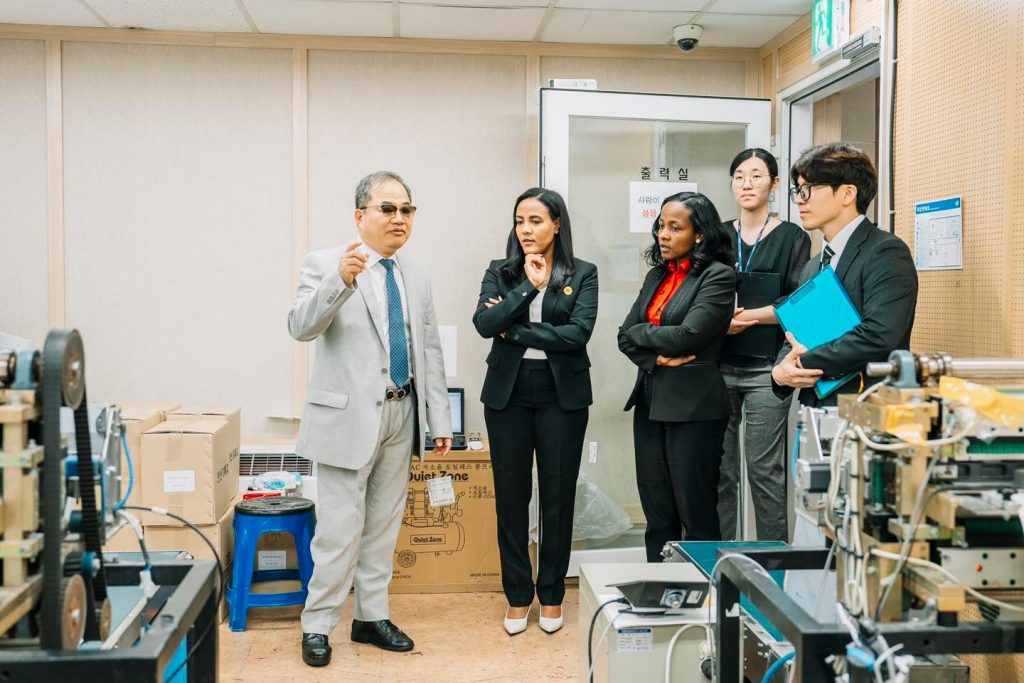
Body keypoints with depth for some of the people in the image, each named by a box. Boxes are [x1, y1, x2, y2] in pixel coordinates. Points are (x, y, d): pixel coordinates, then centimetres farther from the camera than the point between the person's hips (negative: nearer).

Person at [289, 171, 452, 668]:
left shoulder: (416, 277, 12)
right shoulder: (325, 264, -4)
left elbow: (430, 352, 12)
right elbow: (301, 327, -19)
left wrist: (440, 420, 9)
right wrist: (339, 281, -35)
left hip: (401, 415, 5)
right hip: (348, 416, -5)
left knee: (384, 524, 13)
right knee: (340, 529, 0)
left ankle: (371, 616, 27)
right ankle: (317, 626, 16)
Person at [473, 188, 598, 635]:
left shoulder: (583, 274, 2)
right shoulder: (500, 273, 7)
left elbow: (578, 332, -13)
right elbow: (484, 324, -10)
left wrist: (514, 332, -10)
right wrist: (529, 285, -14)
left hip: (562, 394, -1)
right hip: (508, 393, 2)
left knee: (558, 495, 5)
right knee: (511, 495, 6)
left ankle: (551, 595, 22)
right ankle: (517, 596, 20)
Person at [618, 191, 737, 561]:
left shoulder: (718, 277, -8)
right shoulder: (657, 275, 14)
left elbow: (687, 336, -18)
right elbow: (626, 336, 8)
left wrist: (641, 331, -2)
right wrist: (657, 358, -11)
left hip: (693, 406, -7)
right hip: (650, 402, 7)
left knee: (696, 515, 2)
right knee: (656, 513, 12)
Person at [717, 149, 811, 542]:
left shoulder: (792, 238, 5)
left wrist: (748, 317, -13)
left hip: (765, 368, -3)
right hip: (719, 366, 3)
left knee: (764, 468, -3)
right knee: (719, 468, 3)